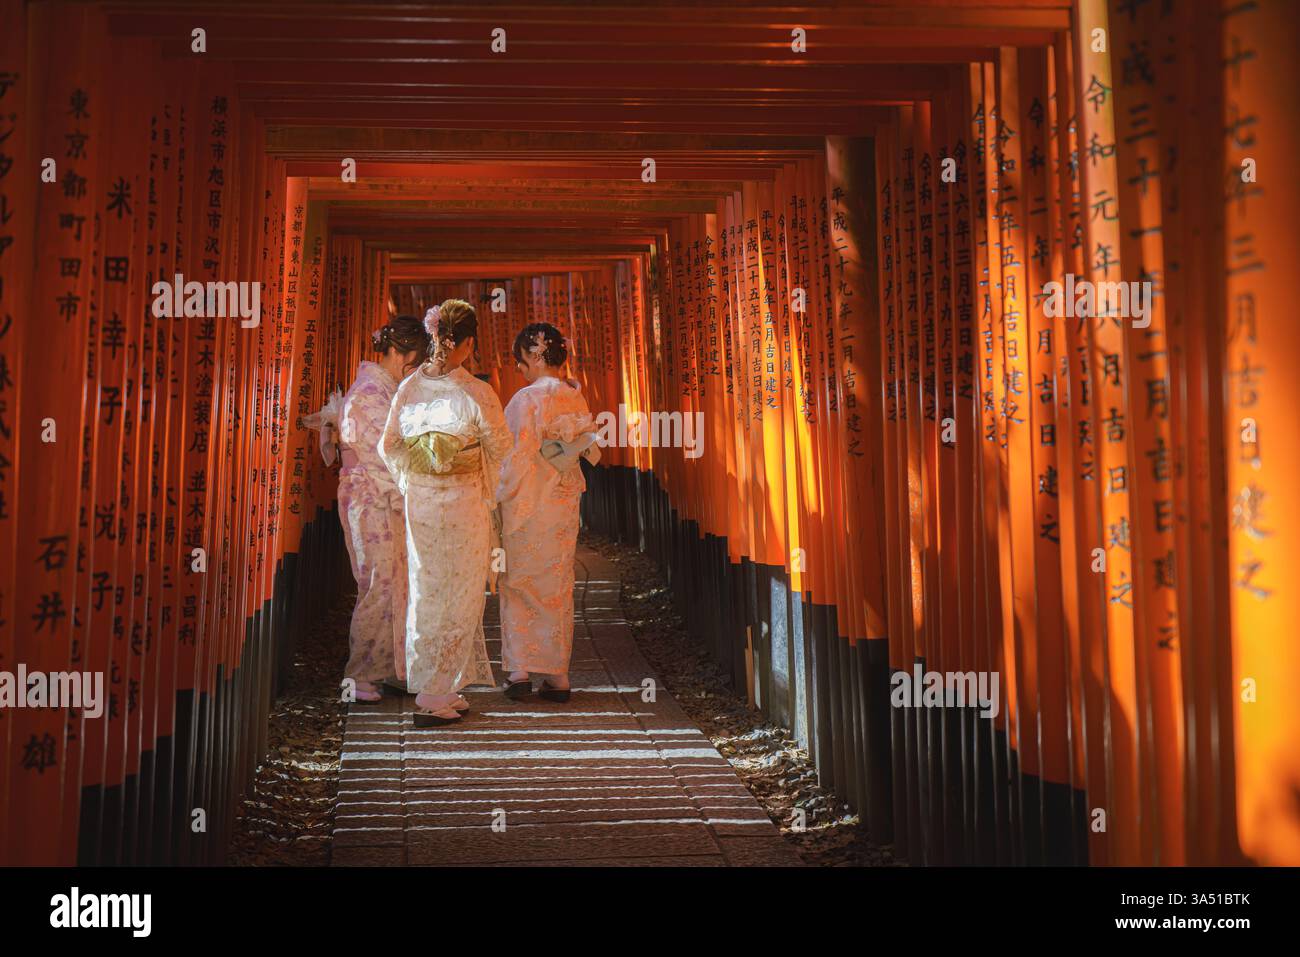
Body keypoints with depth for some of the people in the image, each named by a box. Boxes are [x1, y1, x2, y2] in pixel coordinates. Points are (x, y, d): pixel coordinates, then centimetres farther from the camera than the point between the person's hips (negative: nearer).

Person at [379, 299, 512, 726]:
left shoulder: (409, 387, -2)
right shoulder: (477, 393, -15)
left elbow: (389, 446, 4)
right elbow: (500, 447, -3)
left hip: (419, 501, 5)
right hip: (464, 503, -5)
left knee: (426, 594, 14)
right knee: (458, 600, 4)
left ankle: (442, 690, 24)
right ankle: (435, 698, 4)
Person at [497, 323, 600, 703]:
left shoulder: (528, 400, -16)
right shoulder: (576, 398, 4)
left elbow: (518, 458, -17)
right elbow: (586, 449, 10)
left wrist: (499, 498, -8)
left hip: (529, 504, -6)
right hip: (565, 503, 6)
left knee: (519, 585, 7)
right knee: (558, 586, 11)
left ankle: (519, 669, 6)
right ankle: (556, 675, 14)